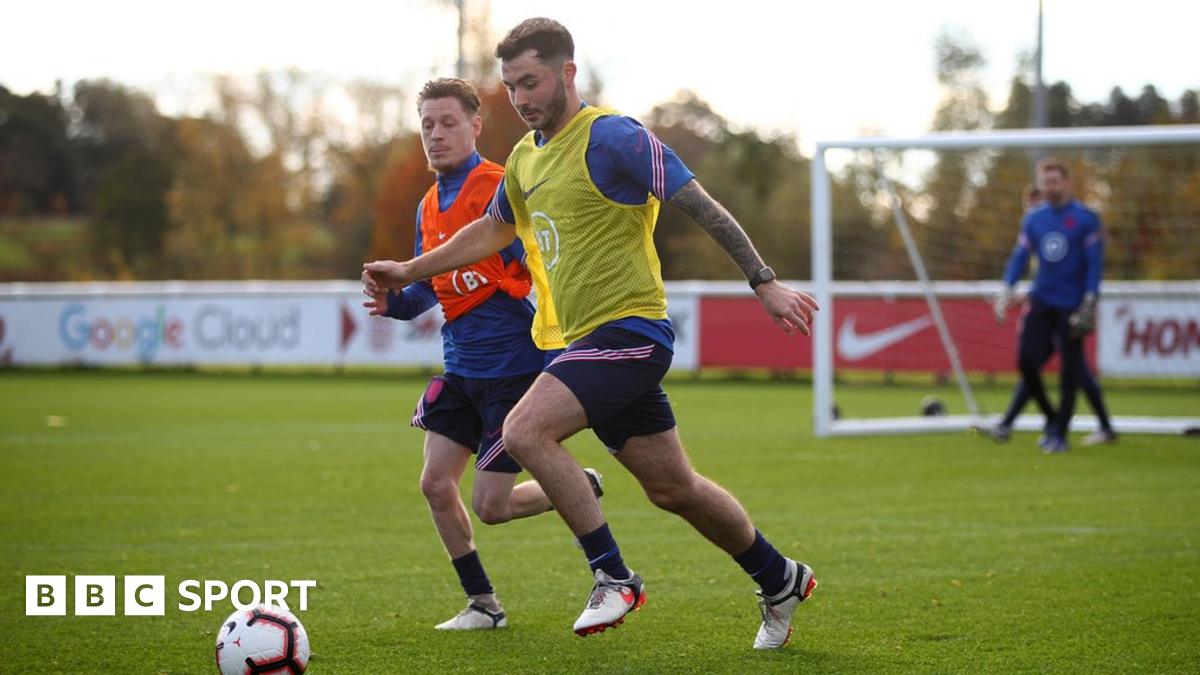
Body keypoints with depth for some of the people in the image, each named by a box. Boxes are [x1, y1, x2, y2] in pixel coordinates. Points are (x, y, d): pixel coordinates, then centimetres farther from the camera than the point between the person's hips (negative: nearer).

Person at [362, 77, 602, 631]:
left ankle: (584, 489, 21)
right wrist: (394, 301, -1)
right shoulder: (430, 205, 10)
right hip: (460, 368, 8)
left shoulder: (500, 188, -14)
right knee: (436, 484, 2)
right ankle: (483, 604, 17)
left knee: (490, 506, -6)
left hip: (513, 366, -8)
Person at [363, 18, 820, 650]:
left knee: (525, 431, -23)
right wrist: (408, 272, 27)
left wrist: (765, 283, -15)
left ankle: (613, 576, -13)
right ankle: (781, 580, 31)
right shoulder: (525, 157, 14)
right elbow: (492, 230, 31)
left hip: (629, 329, -8)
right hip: (590, 338, 8)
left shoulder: (611, 137, -12)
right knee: (674, 488, 14)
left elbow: (703, 207, -12)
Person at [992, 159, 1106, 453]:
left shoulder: (1086, 218, -6)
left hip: (1071, 305, -4)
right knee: (1026, 358, -8)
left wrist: (1089, 302, -15)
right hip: (1041, 301, 4)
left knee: (1070, 371, 0)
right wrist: (1007, 290, -5)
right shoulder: (1034, 218, 7)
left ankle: (1060, 434, 9)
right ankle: (1051, 418, 12)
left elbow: (1095, 263, -7)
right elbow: (1020, 256, 9)